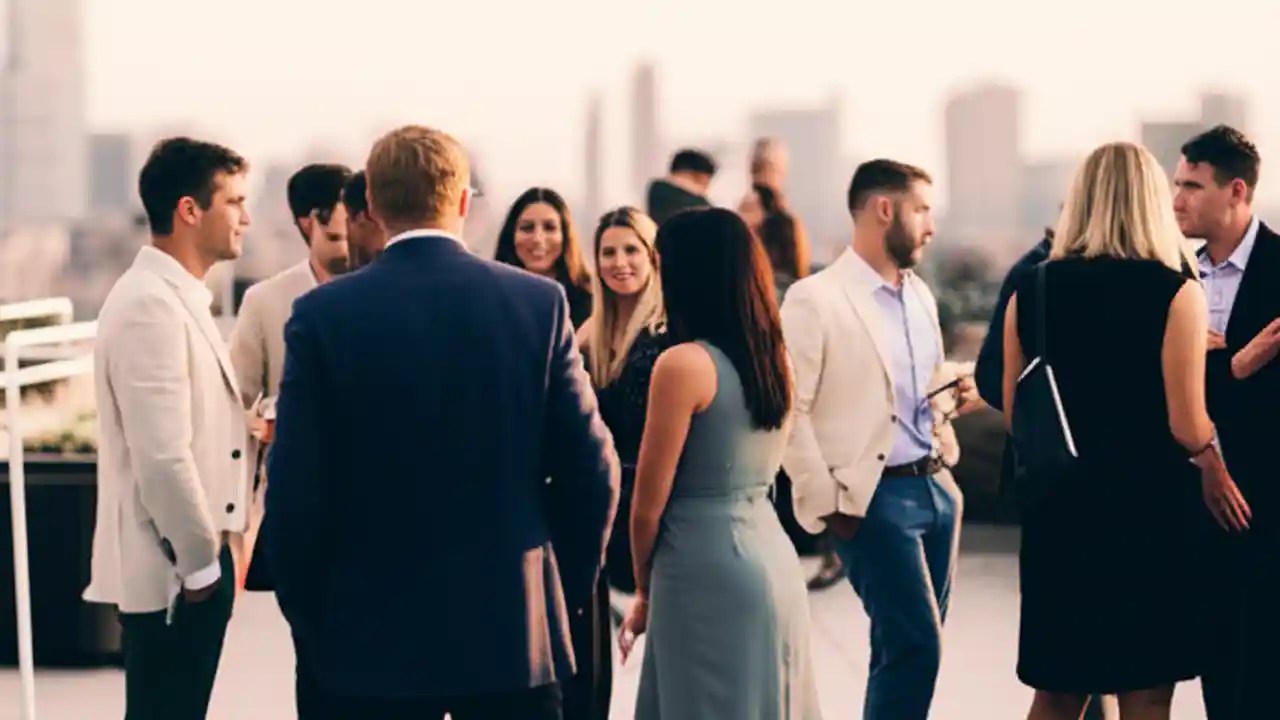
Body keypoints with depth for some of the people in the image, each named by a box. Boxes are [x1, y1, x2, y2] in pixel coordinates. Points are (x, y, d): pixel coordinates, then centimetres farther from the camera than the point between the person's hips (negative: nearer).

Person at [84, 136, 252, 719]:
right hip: (173, 572, -10)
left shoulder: (180, 298, 13)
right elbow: (161, 456, -23)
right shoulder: (150, 305, -18)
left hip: (191, 561, 10)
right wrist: (202, 563, -16)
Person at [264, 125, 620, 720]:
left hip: (373, 634, -1)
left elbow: (294, 491, -7)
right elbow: (591, 470, -1)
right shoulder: (539, 303, -2)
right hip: (515, 627, 1)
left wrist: (310, 619, 7)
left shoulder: (323, 314, -6)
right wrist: (566, 592, 13)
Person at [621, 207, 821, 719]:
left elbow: (649, 504, -10)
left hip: (706, 570, -8)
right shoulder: (774, 356, 8)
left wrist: (644, 588, 6)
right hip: (772, 556, 8)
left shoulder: (684, 364, -14)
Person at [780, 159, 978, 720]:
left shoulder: (920, 295, 15)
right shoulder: (815, 299, -10)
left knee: (912, 651, 11)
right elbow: (789, 409, -13)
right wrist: (825, 501, -15)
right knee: (916, 646, -11)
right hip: (874, 496, -8)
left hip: (937, 486, 8)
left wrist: (954, 398, 5)